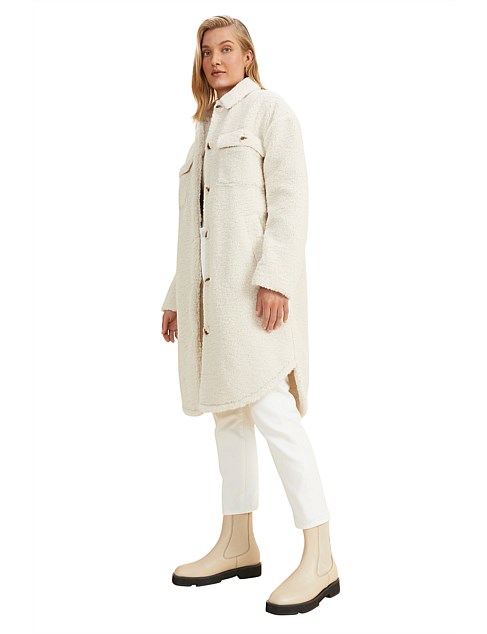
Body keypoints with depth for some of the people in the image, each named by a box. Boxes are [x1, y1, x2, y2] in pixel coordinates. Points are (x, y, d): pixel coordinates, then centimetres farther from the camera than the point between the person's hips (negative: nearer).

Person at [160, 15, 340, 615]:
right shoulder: (206, 126, 24)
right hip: (209, 284, 8)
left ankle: (319, 558, -9)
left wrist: (274, 276, -21)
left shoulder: (269, 108, 2)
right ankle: (238, 545, 20)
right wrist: (177, 295, 18)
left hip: (255, 280, -8)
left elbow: (288, 197, -10)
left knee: (269, 405, -15)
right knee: (227, 408, 10)